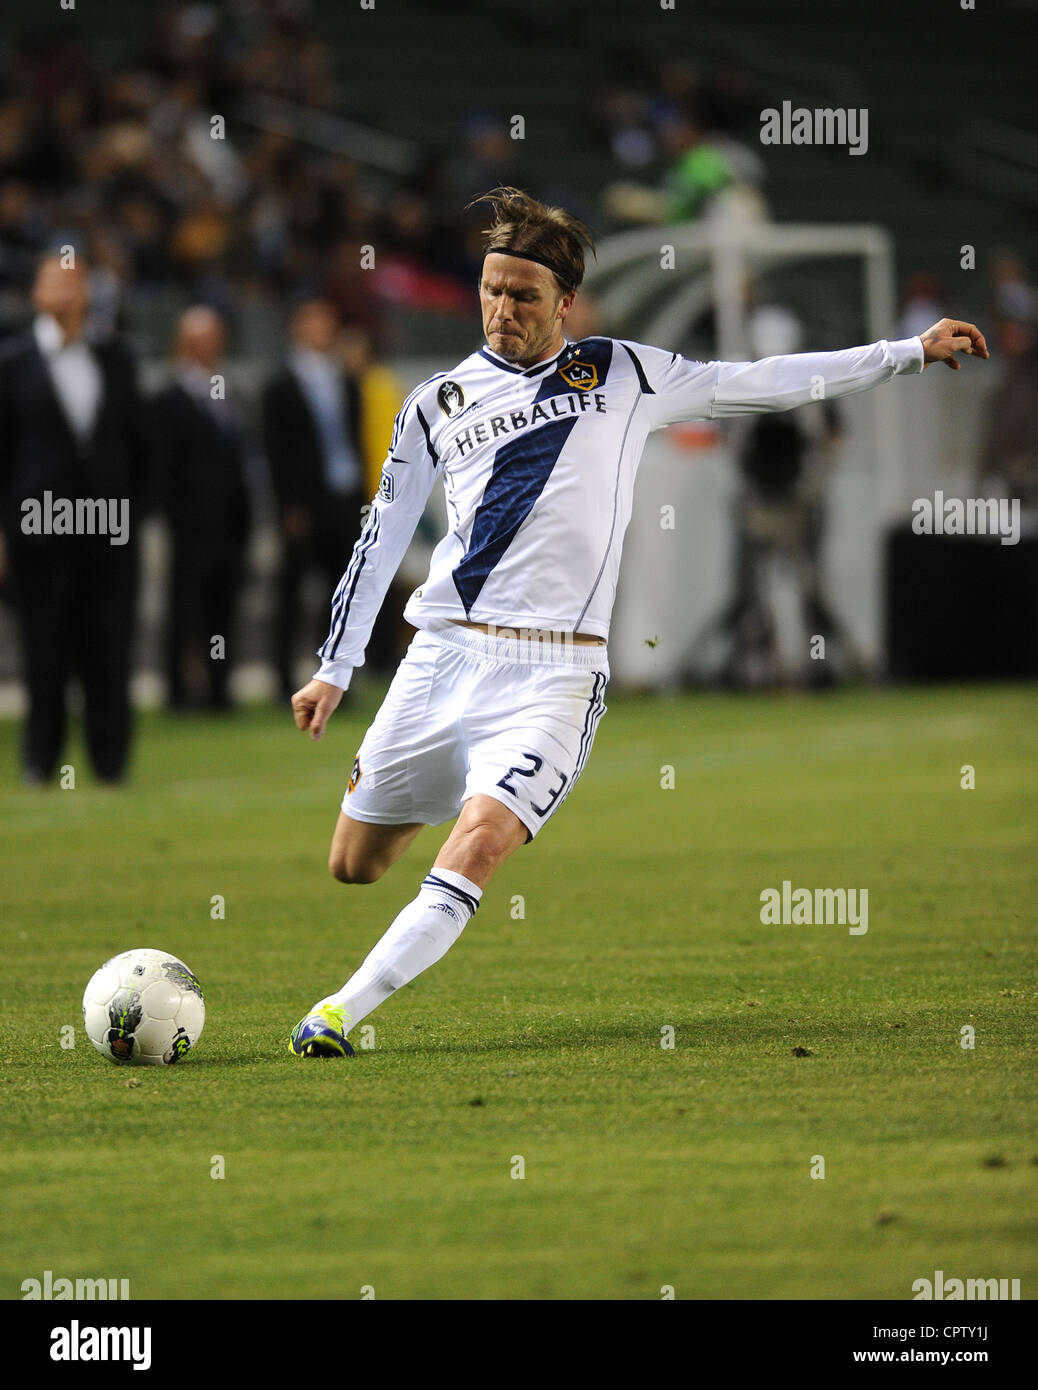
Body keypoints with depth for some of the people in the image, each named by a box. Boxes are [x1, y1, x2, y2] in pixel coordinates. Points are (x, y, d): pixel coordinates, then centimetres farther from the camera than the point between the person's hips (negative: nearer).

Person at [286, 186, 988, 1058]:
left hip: (553, 673, -3)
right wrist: (335, 669, 17)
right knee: (354, 865, 6)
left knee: (475, 850, -24)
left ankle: (341, 1013, -24)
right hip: (443, 652, 3)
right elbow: (383, 535, 18)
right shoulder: (438, 404, 11)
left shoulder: (625, 376, 9)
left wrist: (911, 353, 12)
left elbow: (761, 383, 14)